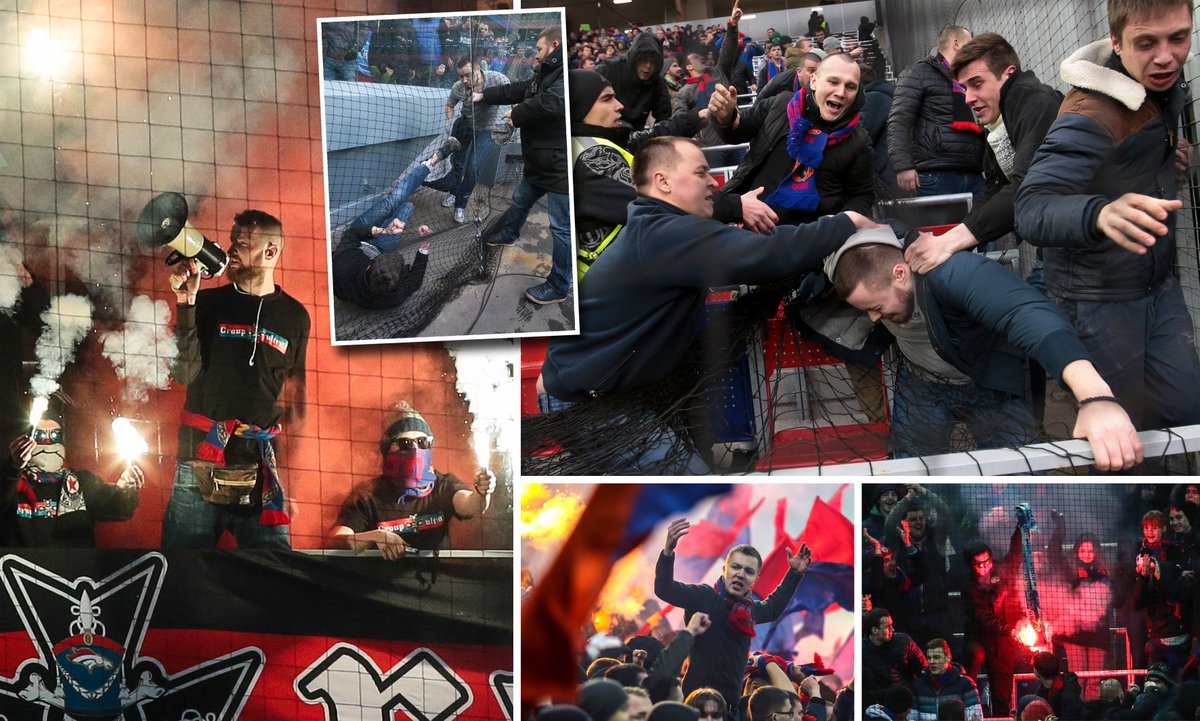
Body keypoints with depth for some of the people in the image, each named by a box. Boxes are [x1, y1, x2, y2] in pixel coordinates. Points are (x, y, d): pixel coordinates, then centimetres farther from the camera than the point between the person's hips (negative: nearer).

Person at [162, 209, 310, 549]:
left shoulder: (294, 316, 8)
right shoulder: (207, 303, 5)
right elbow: (183, 374, -5)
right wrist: (186, 304, -13)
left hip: (260, 469, 0)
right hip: (198, 466, 0)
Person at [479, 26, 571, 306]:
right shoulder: (546, 74, 13)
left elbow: (552, 102, -36)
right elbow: (517, 90, 26)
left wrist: (517, 114, -19)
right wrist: (483, 95, 25)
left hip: (560, 167, -11)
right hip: (540, 163, 11)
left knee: (562, 227, -1)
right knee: (520, 200, 34)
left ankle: (559, 287, 9)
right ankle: (508, 234, 63)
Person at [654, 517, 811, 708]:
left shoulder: (750, 609, 11)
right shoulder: (704, 596, -9)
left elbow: (773, 608, 35)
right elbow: (664, 590, -25)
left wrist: (795, 573, 29)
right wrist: (668, 551, -40)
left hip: (732, 700, 7)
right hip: (697, 696, -7)